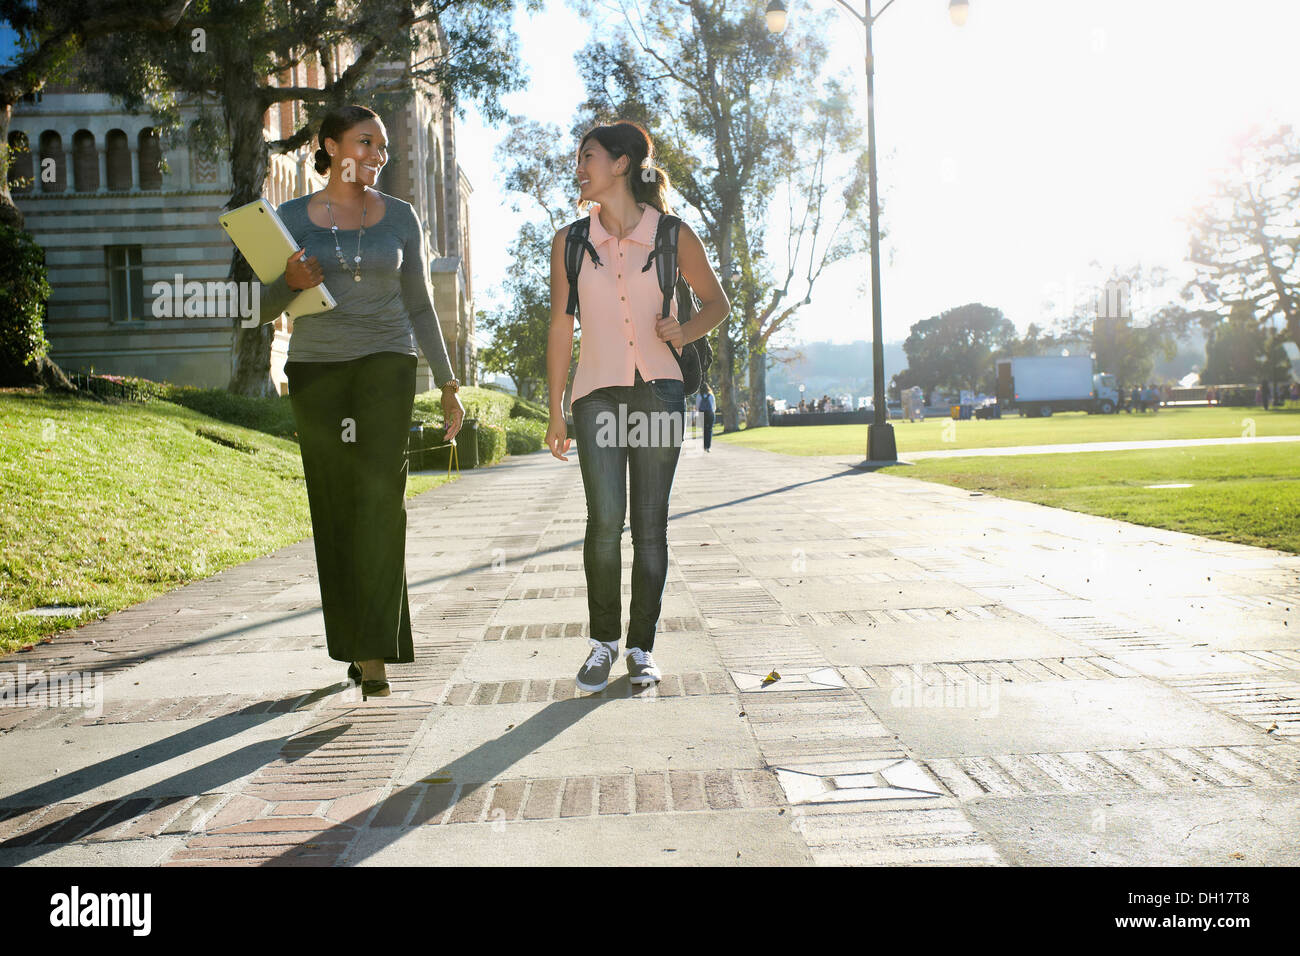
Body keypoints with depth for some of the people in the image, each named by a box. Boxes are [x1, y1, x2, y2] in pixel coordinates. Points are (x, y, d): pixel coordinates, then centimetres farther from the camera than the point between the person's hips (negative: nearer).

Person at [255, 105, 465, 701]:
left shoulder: (400, 217, 8)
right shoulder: (291, 218, 7)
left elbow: (419, 306, 12)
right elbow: (263, 312, 8)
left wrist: (447, 382, 8)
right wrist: (290, 284, -14)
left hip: (386, 366, -1)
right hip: (315, 370, 1)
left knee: (379, 499, -14)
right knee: (334, 510, 1)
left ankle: (374, 657, -15)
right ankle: (355, 644, 15)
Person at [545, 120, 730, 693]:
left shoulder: (673, 235, 1)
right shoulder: (571, 241, 6)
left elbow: (717, 301, 13)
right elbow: (560, 330, 10)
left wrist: (686, 331, -9)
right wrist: (555, 413, 9)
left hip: (658, 393, 0)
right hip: (598, 394, 1)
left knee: (650, 524, 1)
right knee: (605, 519, -12)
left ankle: (641, 647, 15)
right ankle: (603, 640, 6)